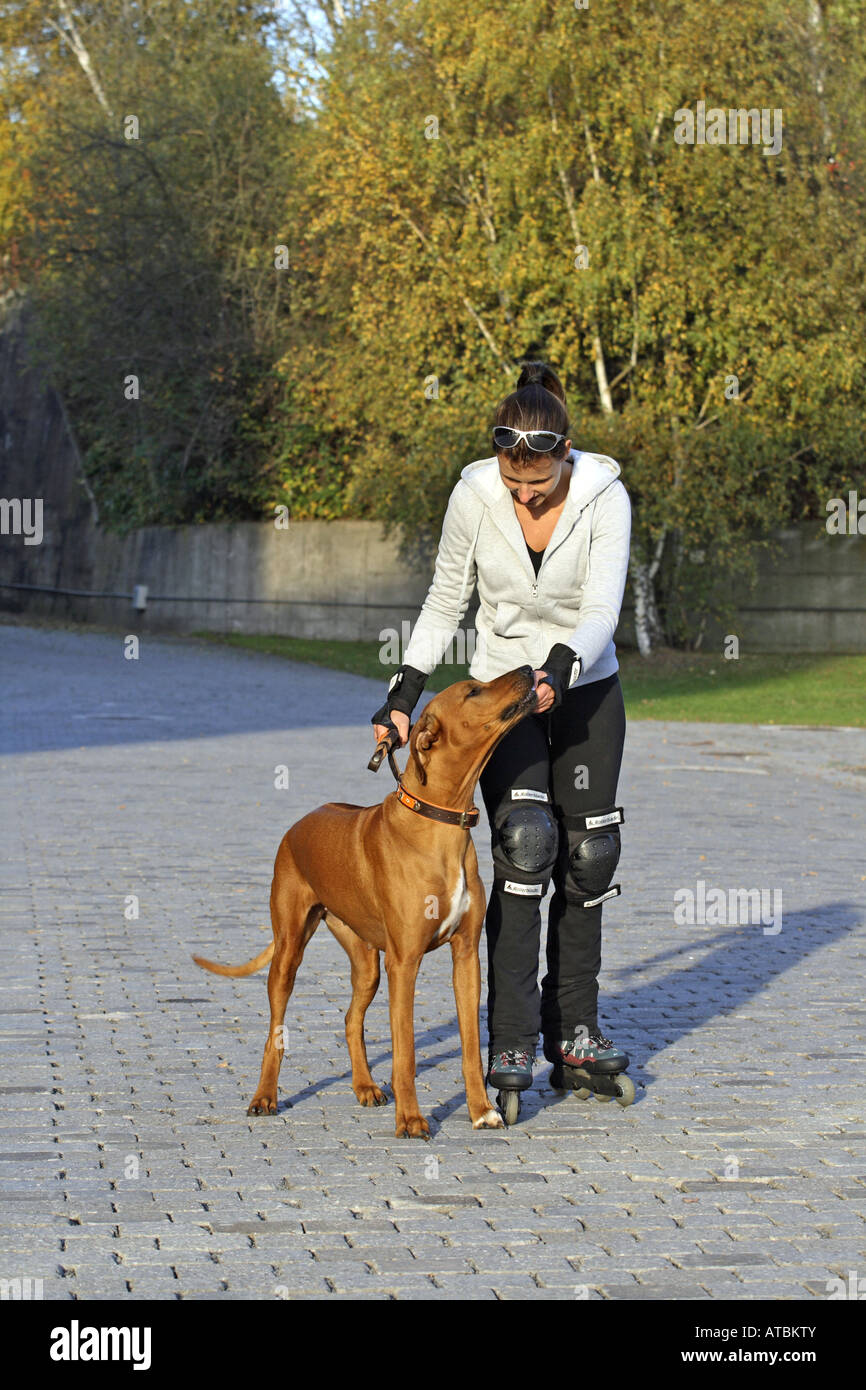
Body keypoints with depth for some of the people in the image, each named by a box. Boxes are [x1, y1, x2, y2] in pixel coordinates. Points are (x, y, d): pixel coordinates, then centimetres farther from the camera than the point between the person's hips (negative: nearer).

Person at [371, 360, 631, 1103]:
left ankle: (573, 1029, 15)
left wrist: (561, 664, -43)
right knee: (524, 842, -17)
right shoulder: (474, 497, -14)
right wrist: (404, 692, -10)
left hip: (586, 688, 1)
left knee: (587, 855, 1)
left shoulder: (604, 498, -17)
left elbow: (602, 610, -24)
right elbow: (445, 602, -2)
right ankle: (511, 1041, -15)